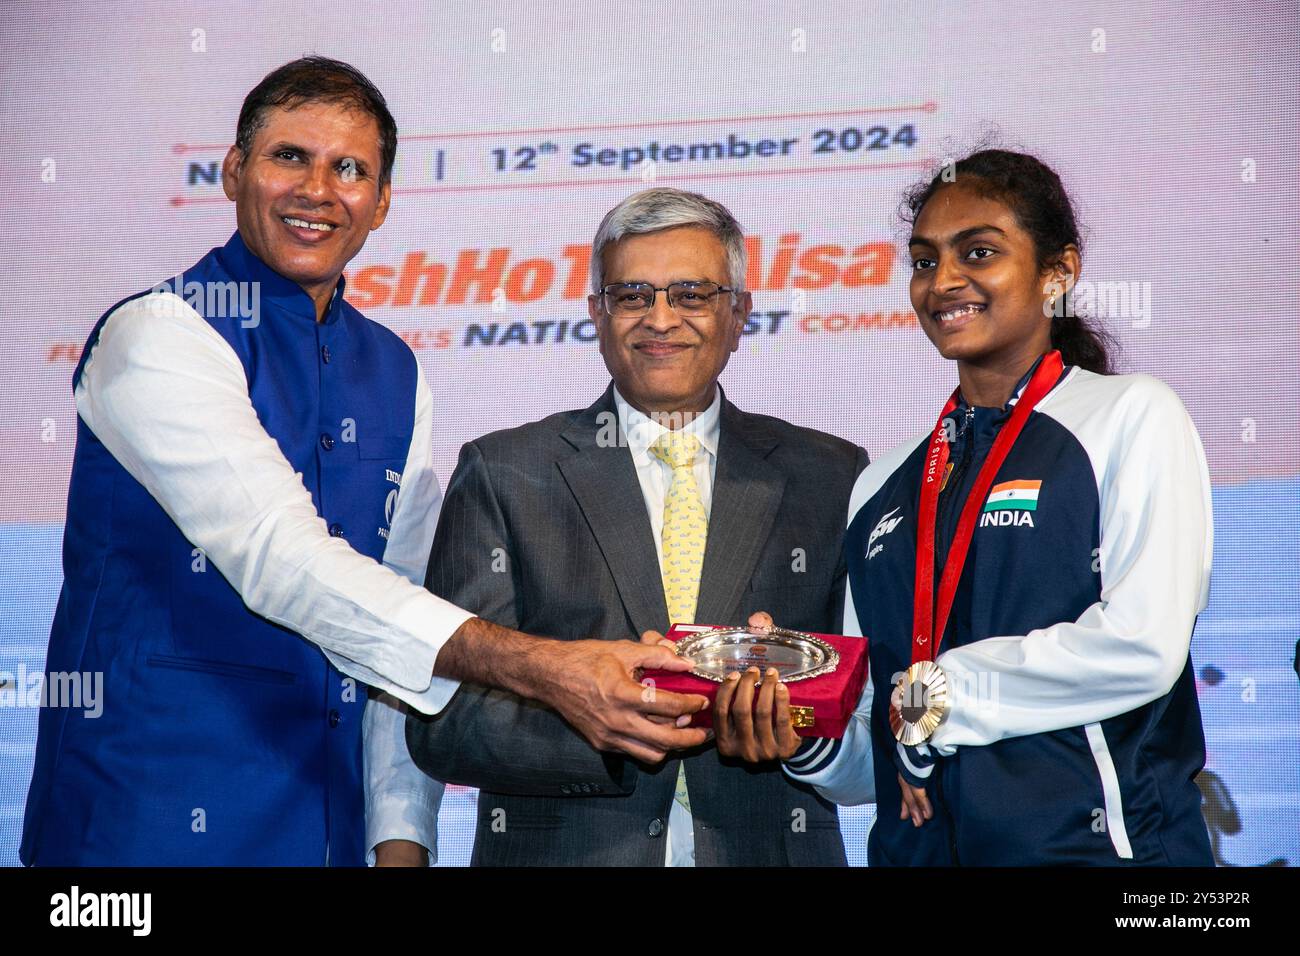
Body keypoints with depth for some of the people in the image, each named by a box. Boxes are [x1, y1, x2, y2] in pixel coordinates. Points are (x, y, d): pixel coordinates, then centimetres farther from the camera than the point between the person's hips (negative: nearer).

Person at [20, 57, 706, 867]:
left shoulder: (397, 377, 9)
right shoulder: (158, 336, -13)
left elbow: (403, 602, 11)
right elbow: (280, 557, -25)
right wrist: (537, 669, -33)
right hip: (151, 819, -6)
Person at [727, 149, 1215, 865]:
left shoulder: (1129, 417, -2)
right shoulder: (882, 486, 11)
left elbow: (1141, 645, -16)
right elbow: (867, 766, 10)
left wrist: (929, 695, -7)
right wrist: (807, 735, -11)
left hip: (1095, 841, -4)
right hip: (916, 848, 4)